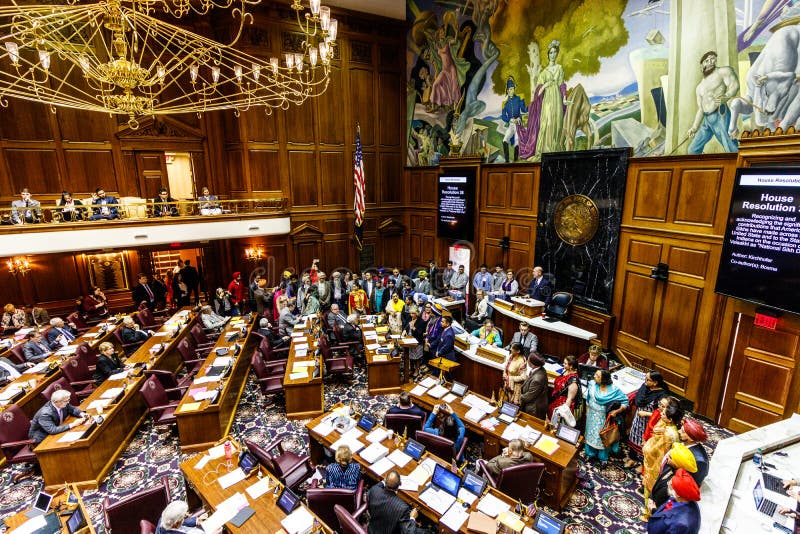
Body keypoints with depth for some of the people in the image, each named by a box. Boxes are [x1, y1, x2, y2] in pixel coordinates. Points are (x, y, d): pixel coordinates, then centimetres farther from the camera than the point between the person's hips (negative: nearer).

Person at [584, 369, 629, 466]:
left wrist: (616, 411, -28)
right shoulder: (592, 385, -14)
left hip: (604, 418, -2)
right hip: (592, 416, 2)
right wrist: (587, 412, 8)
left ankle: (603, 457, 35)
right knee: (591, 434, 18)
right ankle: (591, 453, 39)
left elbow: (625, 402, -15)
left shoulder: (614, 390, -22)